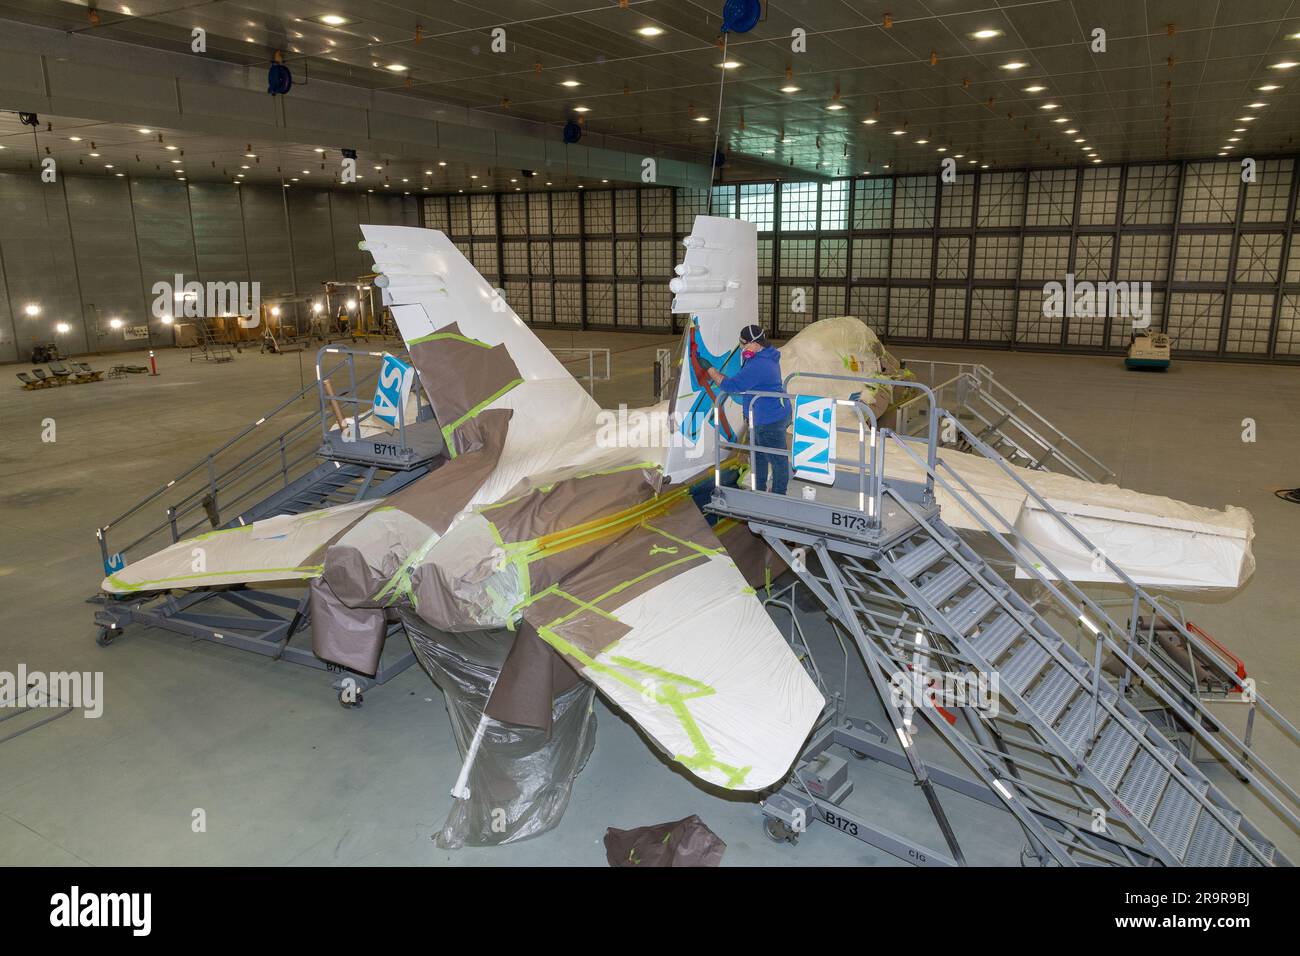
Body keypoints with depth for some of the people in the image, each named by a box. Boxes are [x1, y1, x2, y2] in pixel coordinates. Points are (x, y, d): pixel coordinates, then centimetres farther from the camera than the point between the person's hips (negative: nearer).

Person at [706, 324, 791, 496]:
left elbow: (731, 386, -26)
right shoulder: (767, 357, 8)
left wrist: (710, 370, -18)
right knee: (758, 455, 22)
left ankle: (779, 494, 14)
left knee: (777, 459, 2)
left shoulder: (757, 366, -28)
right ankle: (759, 490, 36)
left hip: (770, 420, -12)